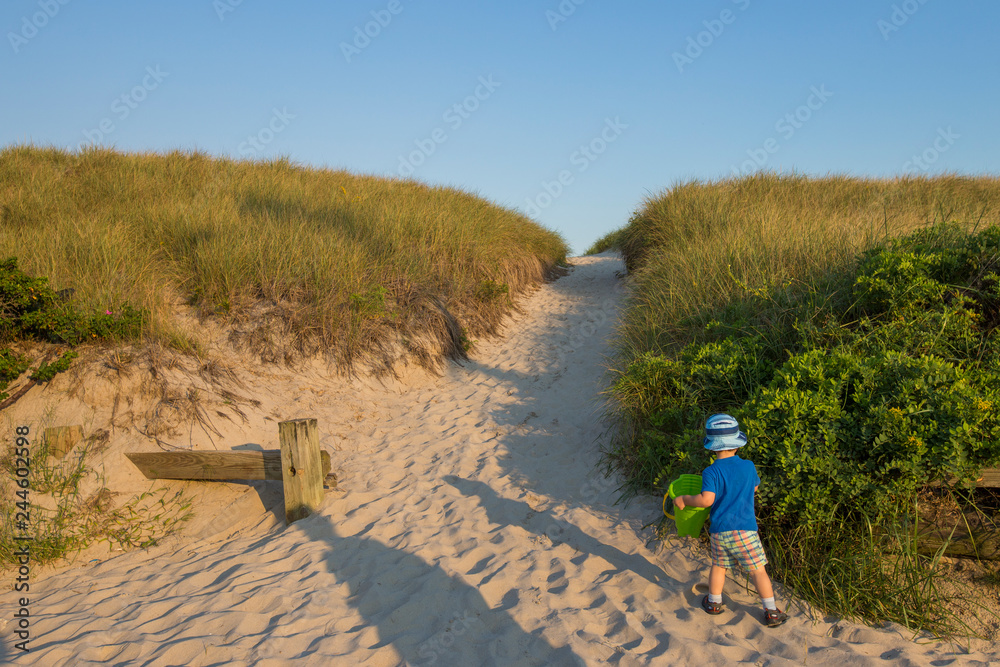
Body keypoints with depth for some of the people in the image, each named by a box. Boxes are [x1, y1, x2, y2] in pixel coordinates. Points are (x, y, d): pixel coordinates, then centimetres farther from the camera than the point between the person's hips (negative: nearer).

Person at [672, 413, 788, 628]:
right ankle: (771, 612, 7)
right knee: (758, 570, 5)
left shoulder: (711, 472, -11)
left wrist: (684, 500, -8)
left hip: (720, 531, 0)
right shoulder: (748, 466, -1)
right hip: (745, 529, 0)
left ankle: (713, 602, 32)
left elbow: (706, 499, -22)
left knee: (718, 565, 19)